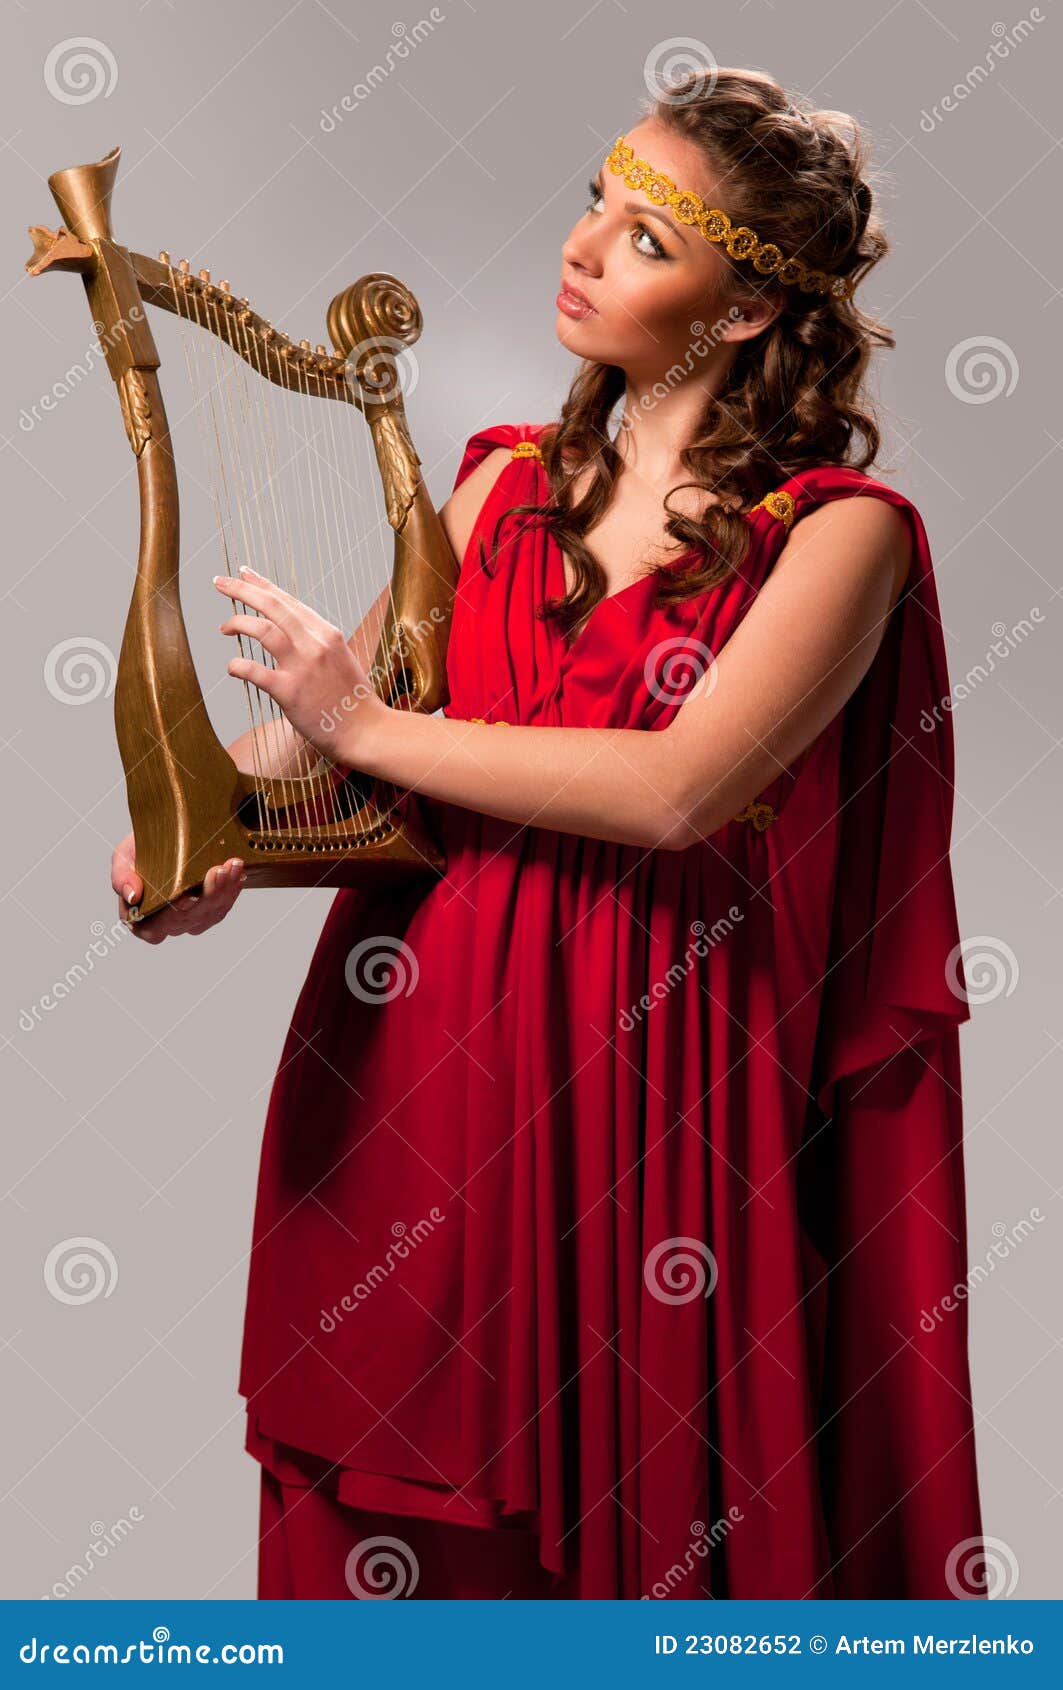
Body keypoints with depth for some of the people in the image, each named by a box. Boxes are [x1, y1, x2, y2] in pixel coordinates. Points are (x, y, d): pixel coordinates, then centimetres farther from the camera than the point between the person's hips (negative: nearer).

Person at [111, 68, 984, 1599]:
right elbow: (346, 679, 8)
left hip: (663, 1071, -4)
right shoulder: (508, 480, 10)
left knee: (640, 1496, 7)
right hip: (424, 1051, 5)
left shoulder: (836, 530, -7)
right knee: (399, 1489, 12)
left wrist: (372, 733, -13)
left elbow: (678, 787, -18)